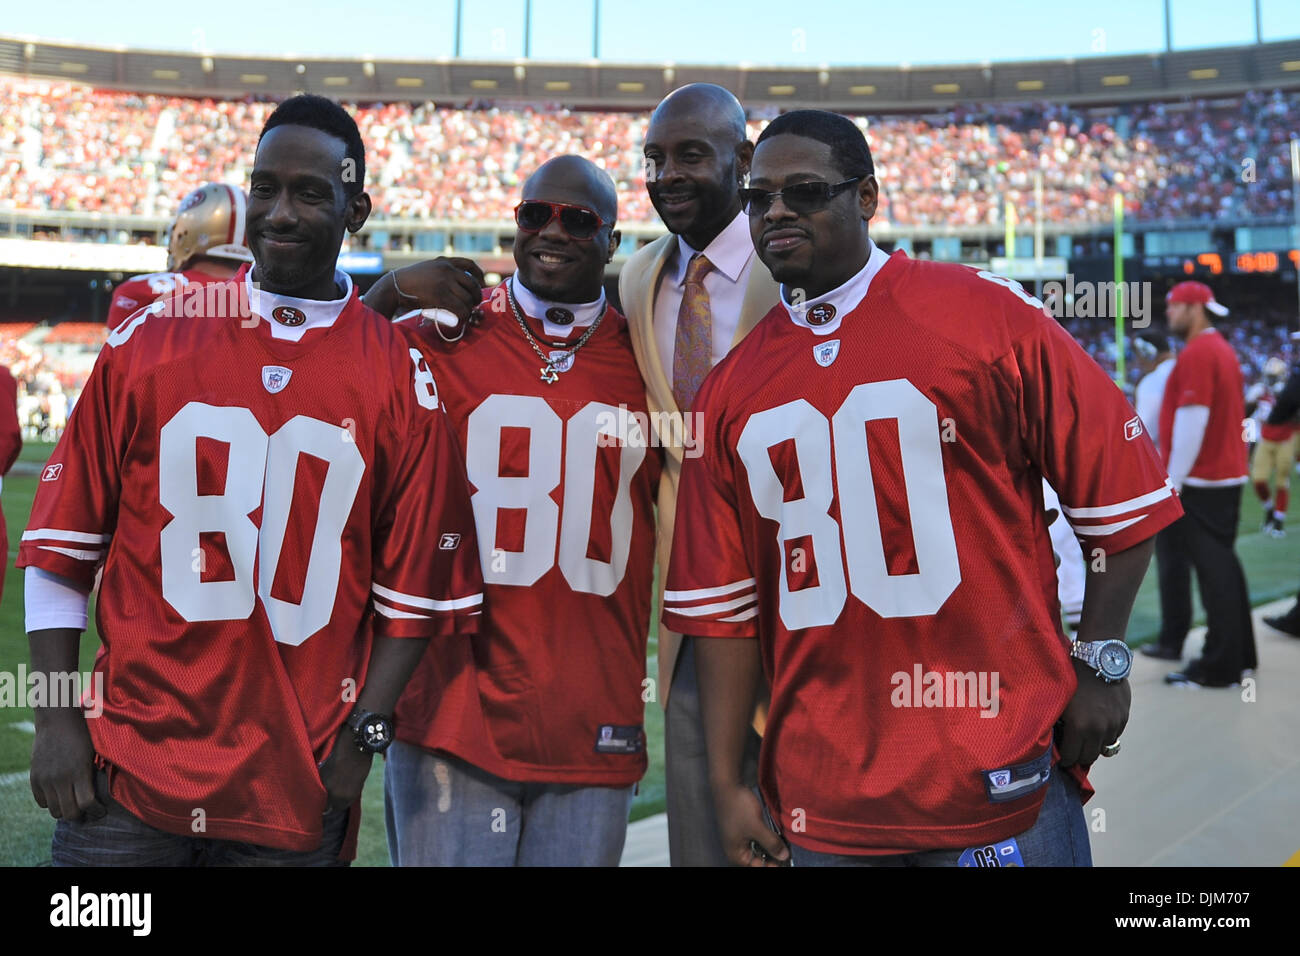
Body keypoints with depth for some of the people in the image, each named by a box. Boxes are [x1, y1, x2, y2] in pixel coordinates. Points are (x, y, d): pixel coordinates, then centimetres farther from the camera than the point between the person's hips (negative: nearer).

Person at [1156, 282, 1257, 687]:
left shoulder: (1196, 354, -15)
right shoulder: (1222, 349, 16)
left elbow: (1192, 420, -21)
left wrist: (1174, 481, -18)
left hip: (1201, 481, -10)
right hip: (1229, 474, 10)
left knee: (1212, 568, -7)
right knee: (1222, 563, 14)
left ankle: (1218, 667, -4)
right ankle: (1239, 654, 22)